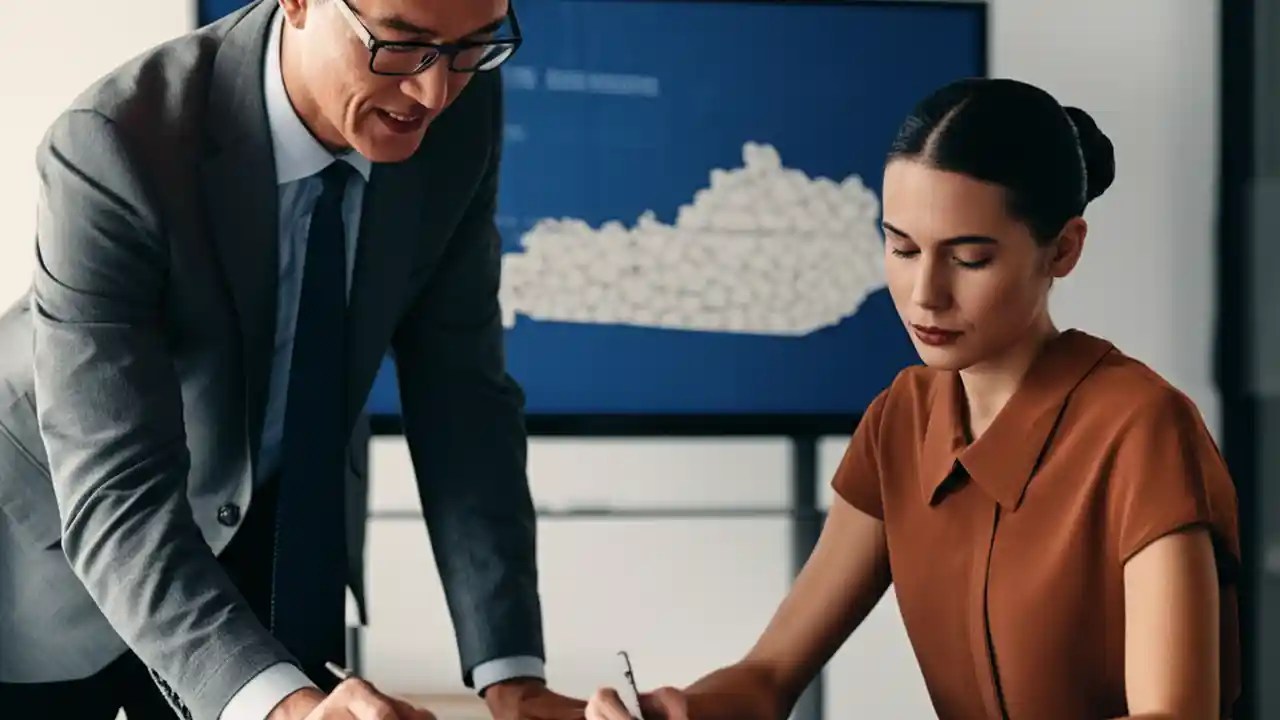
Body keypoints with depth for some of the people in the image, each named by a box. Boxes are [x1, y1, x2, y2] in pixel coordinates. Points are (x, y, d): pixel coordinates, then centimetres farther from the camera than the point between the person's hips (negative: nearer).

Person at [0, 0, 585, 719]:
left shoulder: (460, 114, -17)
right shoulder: (118, 146, -31)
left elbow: (459, 390, -12)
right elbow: (113, 495, -36)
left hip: (273, 545, 4)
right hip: (59, 556, -4)